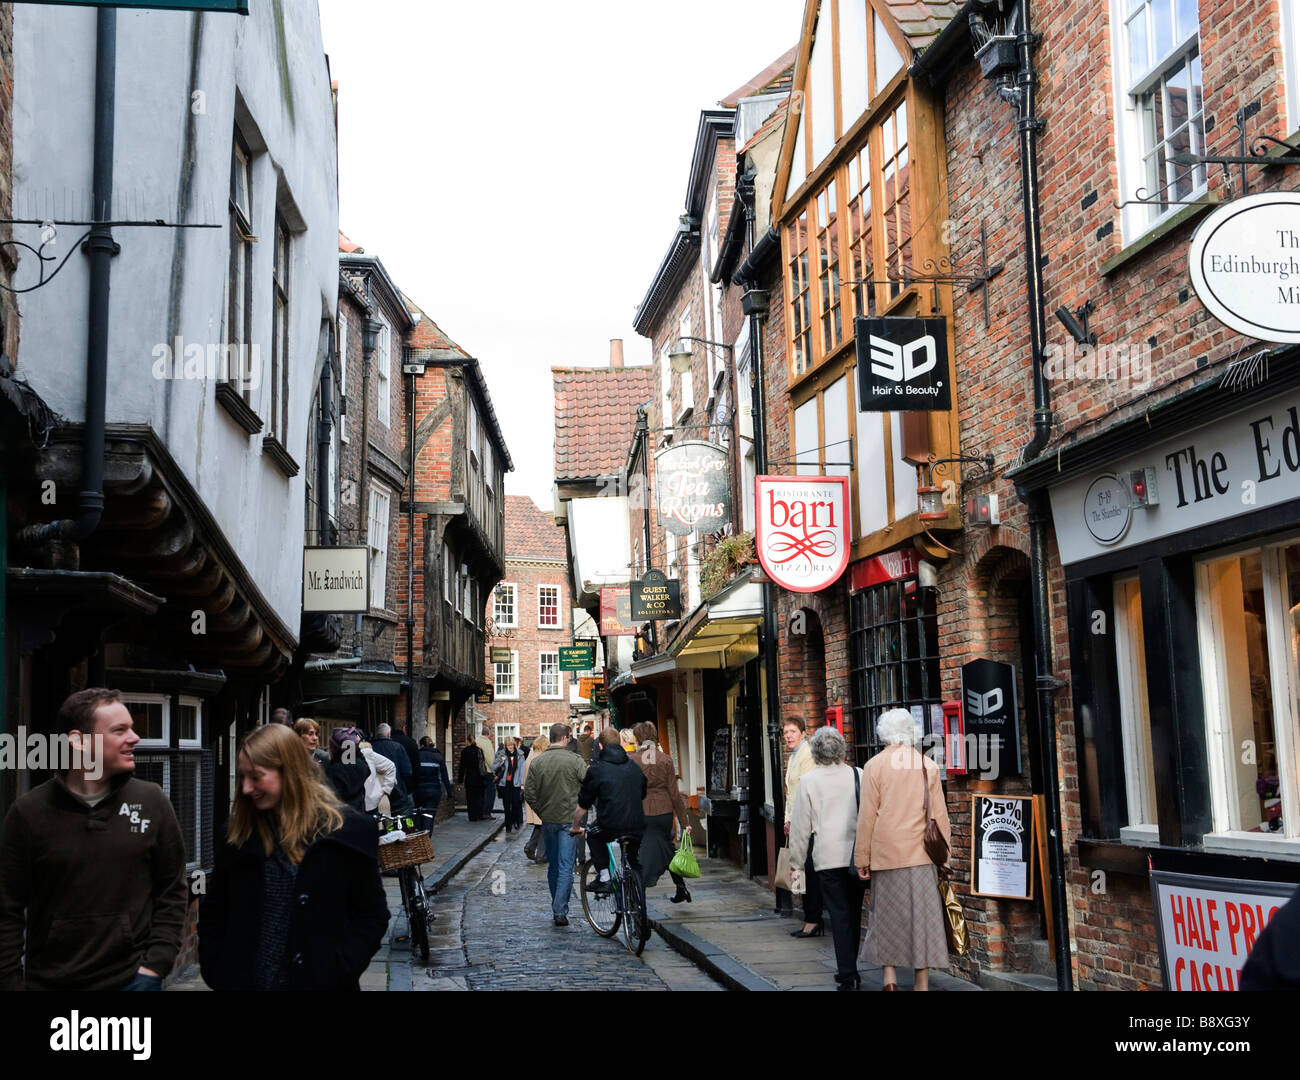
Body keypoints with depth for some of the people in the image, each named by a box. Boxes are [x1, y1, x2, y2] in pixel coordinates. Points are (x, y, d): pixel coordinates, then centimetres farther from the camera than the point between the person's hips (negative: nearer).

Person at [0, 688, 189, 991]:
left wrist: (157, 962, -4)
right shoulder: (28, 811, -5)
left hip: (132, 977, 0)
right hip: (48, 980, 0)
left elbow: (172, 891, 3)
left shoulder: (151, 801, -2)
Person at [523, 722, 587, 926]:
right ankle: (560, 911, -9)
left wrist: (542, 813, 12)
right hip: (569, 820, -4)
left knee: (553, 865, 16)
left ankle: (556, 908, 25)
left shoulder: (537, 762, 0)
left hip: (548, 820, 4)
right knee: (566, 867, -3)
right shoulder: (574, 760, -11)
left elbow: (529, 794, 1)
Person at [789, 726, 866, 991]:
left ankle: (847, 975, -1)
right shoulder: (858, 776, 1)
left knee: (839, 915, 2)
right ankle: (850, 970, 24)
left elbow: (801, 824, 1)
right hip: (858, 856, 3)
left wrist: (796, 858, 11)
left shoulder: (809, 780, -3)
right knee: (854, 913, 15)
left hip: (828, 857, -2)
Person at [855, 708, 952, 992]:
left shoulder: (874, 766, -4)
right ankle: (922, 981, 7)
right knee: (922, 913, 5)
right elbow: (939, 814, 4)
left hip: (886, 851, -1)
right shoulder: (928, 765, 2)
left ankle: (889, 975, 4)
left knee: (887, 914, 10)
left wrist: (862, 858, 2)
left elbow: (867, 816, -4)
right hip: (921, 853, 1)